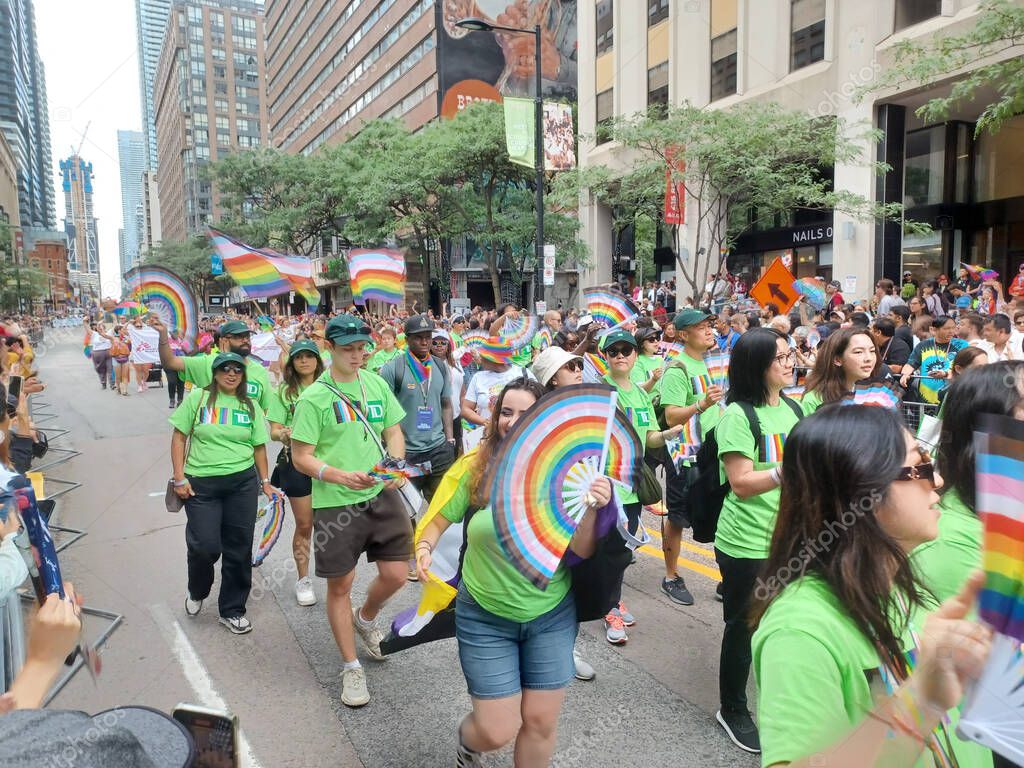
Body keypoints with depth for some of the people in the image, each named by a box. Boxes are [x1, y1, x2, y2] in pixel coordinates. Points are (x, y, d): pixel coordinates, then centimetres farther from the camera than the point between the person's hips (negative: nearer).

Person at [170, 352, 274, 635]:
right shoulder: (198, 398, 0)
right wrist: (180, 479, -5)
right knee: (205, 546, -5)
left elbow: (259, 446, 12)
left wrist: (265, 481, 10)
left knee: (239, 547, 5)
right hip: (201, 483, -2)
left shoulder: (250, 405, 8)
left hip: (242, 482, 2)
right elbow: (179, 438, 1)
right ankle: (196, 593, 29)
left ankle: (232, 610, 22)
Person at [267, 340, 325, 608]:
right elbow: (274, 431, 0)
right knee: (304, 524, 7)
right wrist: (284, 434, -21)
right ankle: (303, 580, 23)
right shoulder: (284, 392, 4)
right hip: (296, 461, 0)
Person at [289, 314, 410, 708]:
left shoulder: (376, 383, 5)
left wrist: (395, 465, -6)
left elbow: (393, 429, 13)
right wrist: (338, 475, -27)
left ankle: (366, 618, 40)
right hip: (335, 503, -4)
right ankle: (351, 667, 26)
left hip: (382, 495, 4)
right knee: (340, 586, 8)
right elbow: (301, 457, -9)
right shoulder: (313, 398, -9)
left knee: (396, 574, 5)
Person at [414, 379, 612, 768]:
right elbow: (437, 521, -3)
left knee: (540, 722, 11)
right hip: (485, 617, -1)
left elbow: (582, 551, -11)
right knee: (498, 732, 3)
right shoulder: (474, 467, -13)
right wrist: (424, 548, -22)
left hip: (552, 616, 1)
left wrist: (591, 509, -28)